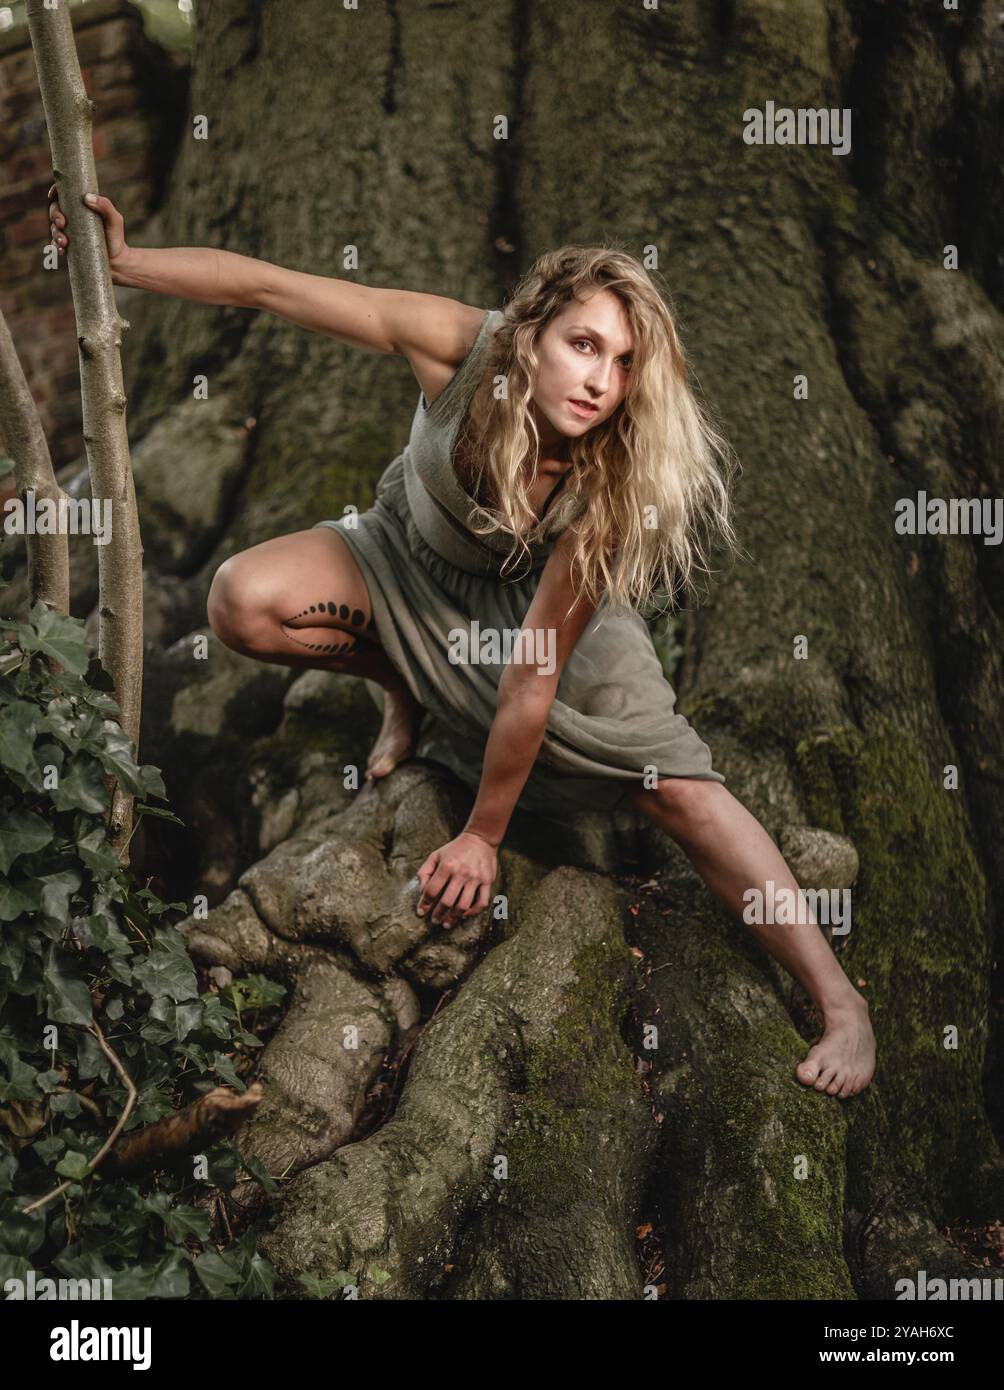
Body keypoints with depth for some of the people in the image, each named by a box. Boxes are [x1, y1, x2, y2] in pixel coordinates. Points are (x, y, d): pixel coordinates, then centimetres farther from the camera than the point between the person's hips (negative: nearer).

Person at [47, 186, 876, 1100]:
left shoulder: (603, 485, -35)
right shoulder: (461, 347, -34)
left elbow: (531, 679, -31)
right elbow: (266, 286, -25)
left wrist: (482, 836, -24)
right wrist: (123, 260, -29)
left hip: (530, 600, -2)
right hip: (413, 558, 3)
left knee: (679, 783, -20)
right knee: (245, 601, -26)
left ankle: (841, 1004, -9)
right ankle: (405, 687, 5)